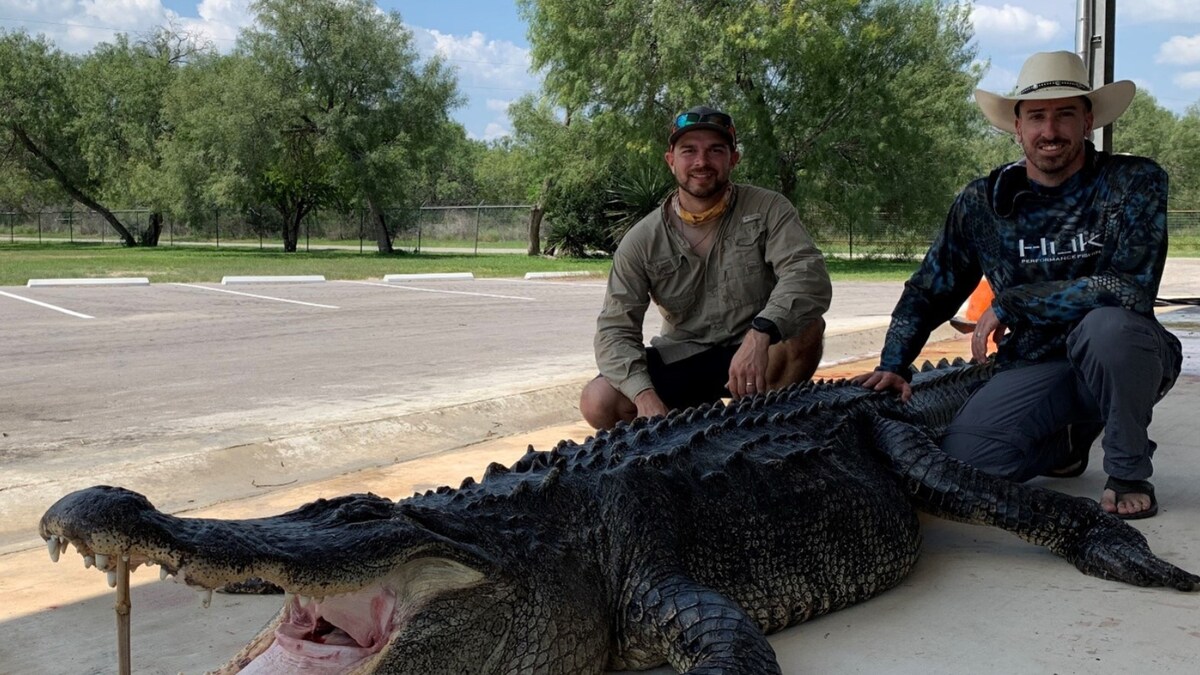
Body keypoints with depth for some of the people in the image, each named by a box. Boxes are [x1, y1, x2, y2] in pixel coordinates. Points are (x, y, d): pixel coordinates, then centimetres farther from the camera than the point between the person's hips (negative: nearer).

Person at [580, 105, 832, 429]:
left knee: (806, 325, -32)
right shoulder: (642, 240, -8)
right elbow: (615, 328, -12)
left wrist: (761, 332, -45)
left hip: (756, 353, 0)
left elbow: (810, 275, -26)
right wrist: (645, 394, -31)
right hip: (681, 358, 1)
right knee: (598, 402, -22)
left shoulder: (767, 209, -10)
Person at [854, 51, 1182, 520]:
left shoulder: (1136, 183, -11)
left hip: (1122, 359, -3)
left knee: (1108, 324, -37)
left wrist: (1010, 304, -22)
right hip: (1035, 366, 3)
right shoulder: (984, 201, -2)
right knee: (958, 459, -20)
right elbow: (927, 292, 5)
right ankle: (1069, 439, 14)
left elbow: (1131, 287, -25)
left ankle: (1129, 473, -9)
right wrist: (892, 366, -10)